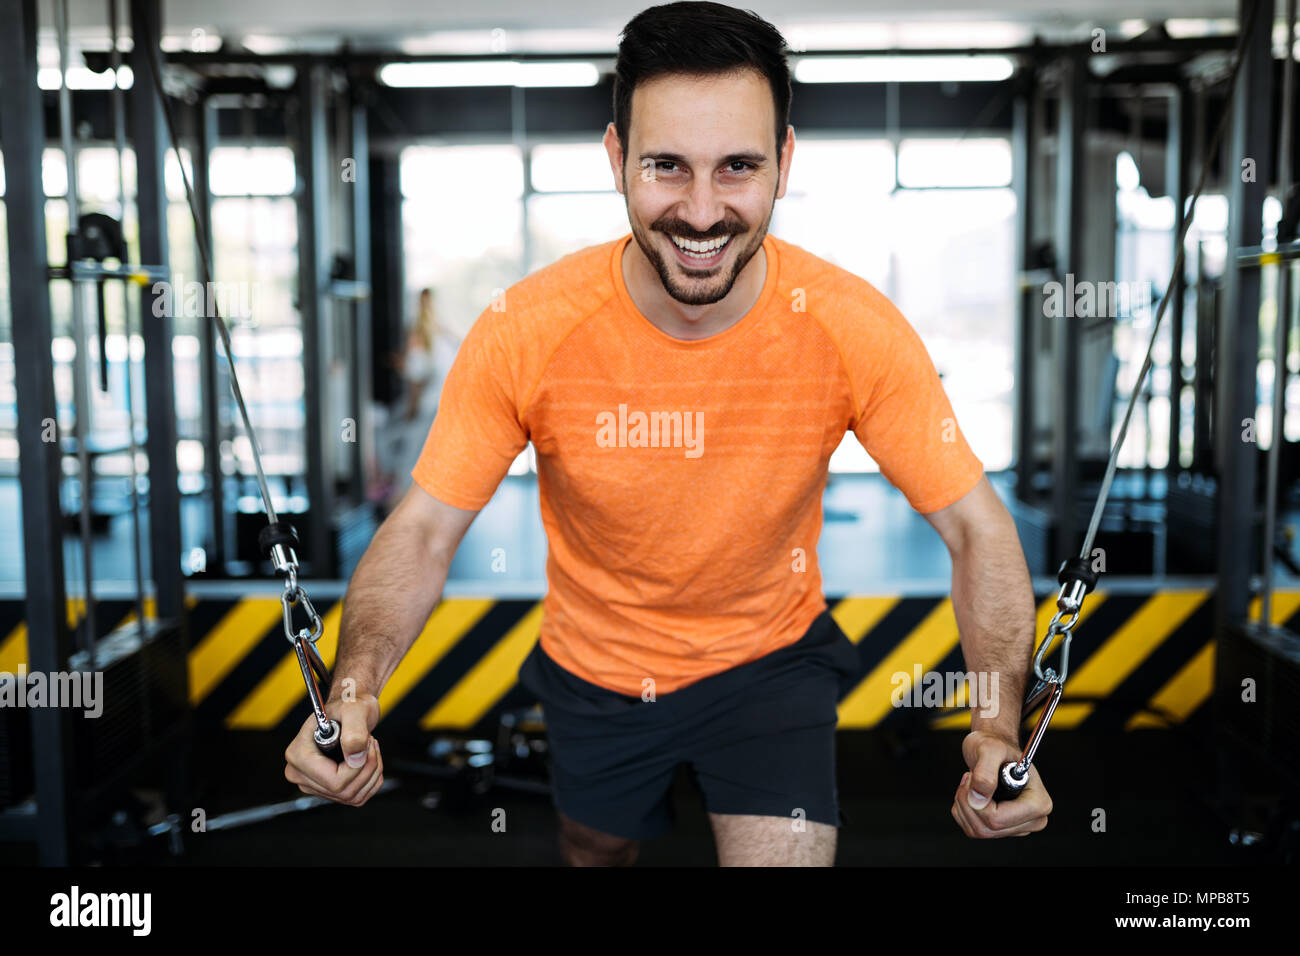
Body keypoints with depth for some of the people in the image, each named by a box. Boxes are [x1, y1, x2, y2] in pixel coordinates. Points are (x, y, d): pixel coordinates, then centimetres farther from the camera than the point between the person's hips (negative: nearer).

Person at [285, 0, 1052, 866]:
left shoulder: (852, 329, -26)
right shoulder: (526, 335, -26)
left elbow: (976, 527, -19)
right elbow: (426, 528, -19)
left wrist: (999, 726, -34)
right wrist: (352, 692, -36)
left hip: (771, 656, -1)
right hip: (593, 667, 2)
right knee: (598, 848, 27)